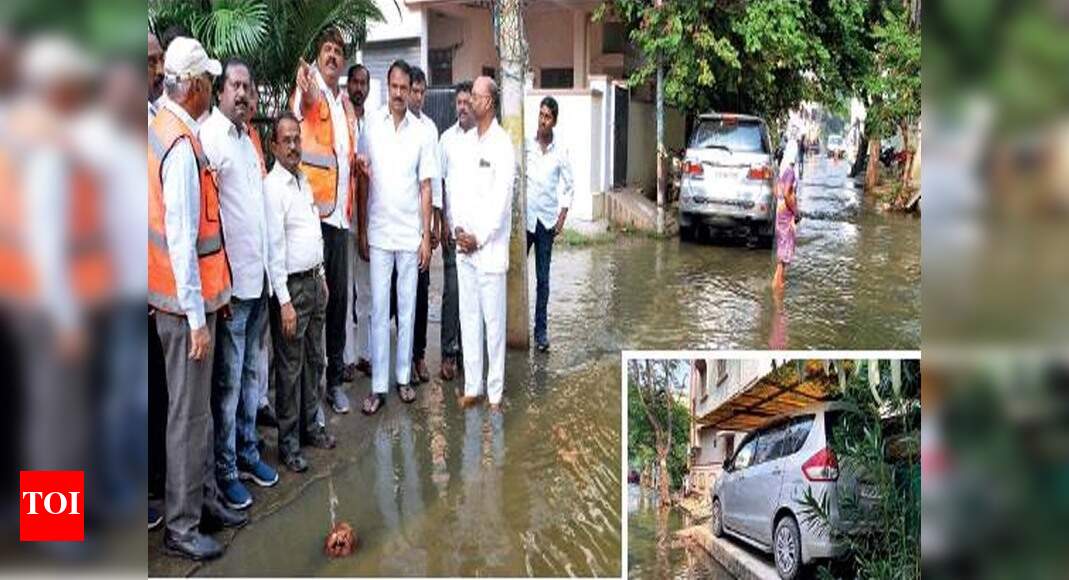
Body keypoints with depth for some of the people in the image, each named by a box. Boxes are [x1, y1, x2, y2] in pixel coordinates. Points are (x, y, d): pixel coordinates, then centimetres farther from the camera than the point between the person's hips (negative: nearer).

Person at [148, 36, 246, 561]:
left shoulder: (163, 131, 8)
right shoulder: (181, 146, -21)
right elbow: (182, 240, -23)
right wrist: (196, 316, -19)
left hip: (189, 298, 10)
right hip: (185, 302, -10)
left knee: (200, 405, 20)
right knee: (188, 413, 1)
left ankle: (205, 496, 34)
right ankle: (181, 527, 13)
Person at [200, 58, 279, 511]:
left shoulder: (246, 137, 14)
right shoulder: (209, 136, -13)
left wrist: (265, 268, 14)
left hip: (258, 276, 8)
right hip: (231, 279, -8)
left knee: (250, 374, 17)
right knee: (228, 381, 2)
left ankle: (247, 451, 31)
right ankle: (225, 470, 14)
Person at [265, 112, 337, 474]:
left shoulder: (304, 181, 10)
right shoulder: (272, 187, -16)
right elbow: (274, 248, -19)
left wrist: (322, 277, 18)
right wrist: (285, 301, -20)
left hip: (315, 281, 8)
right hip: (291, 285, -8)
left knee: (314, 359, 16)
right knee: (290, 367, 1)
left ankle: (310, 425, 30)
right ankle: (288, 441, 12)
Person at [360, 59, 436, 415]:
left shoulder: (420, 132, 1)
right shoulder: (371, 125, 0)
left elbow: (426, 187, 3)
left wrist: (426, 237, -1)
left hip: (410, 234, 1)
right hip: (379, 233, -1)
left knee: (407, 309, 9)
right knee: (379, 310, 2)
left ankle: (403, 376, 21)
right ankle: (378, 386, 8)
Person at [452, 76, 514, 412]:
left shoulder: (502, 144, -8)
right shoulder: (467, 140, 13)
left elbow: (501, 200, -13)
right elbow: (457, 187, 13)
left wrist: (479, 238, -12)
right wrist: (458, 229, 0)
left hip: (489, 249, -6)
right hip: (463, 247, 7)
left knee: (493, 321, 0)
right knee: (468, 318, 11)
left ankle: (495, 392, 9)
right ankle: (472, 387, 21)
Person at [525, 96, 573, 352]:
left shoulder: (560, 152, 2)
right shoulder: (525, 146, 0)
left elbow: (568, 186, 8)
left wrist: (562, 215, 0)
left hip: (547, 220, 1)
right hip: (524, 218, 0)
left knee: (543, 279, 5)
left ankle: (541, 330, 12)